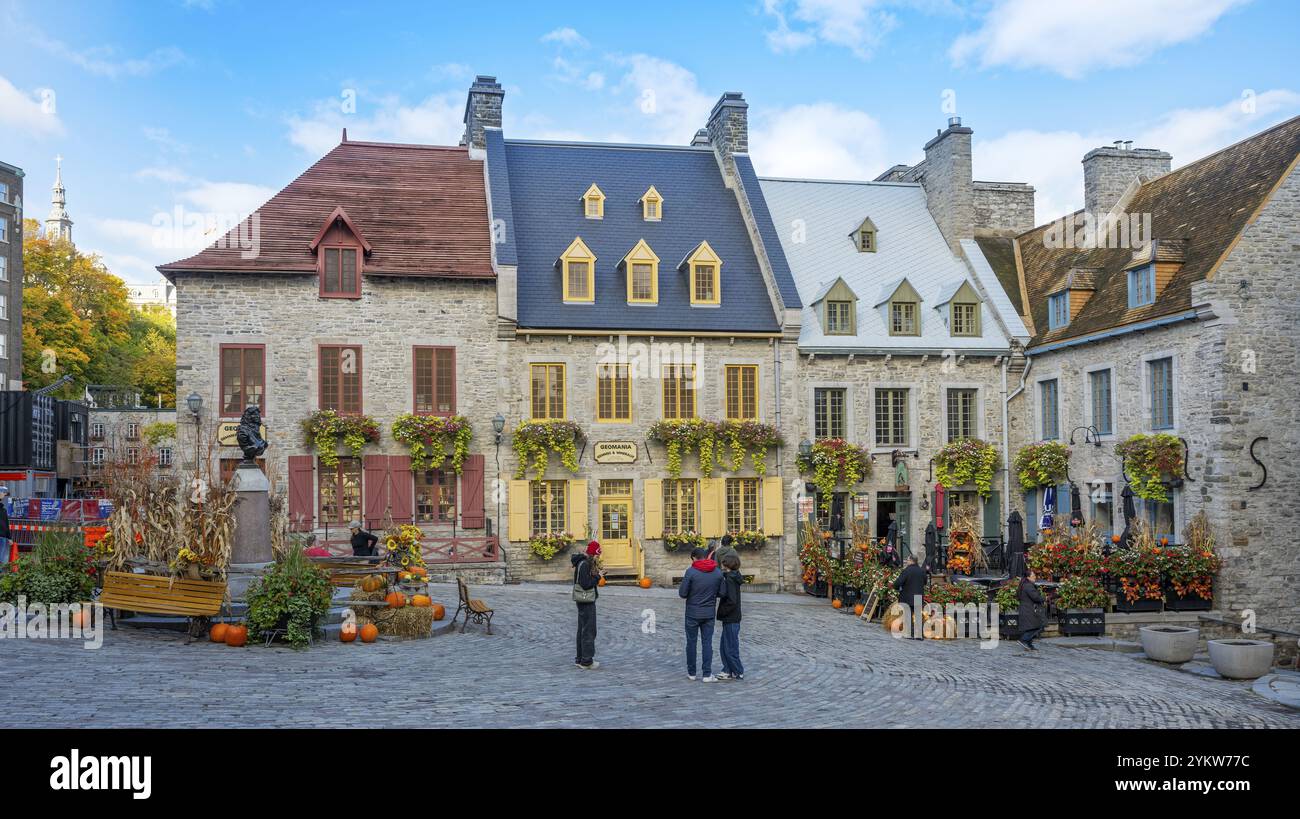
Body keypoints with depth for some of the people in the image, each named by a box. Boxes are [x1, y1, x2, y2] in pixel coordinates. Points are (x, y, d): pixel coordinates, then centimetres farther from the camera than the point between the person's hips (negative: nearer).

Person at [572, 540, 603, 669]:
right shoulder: (585, 564, -20)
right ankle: (586, 661, 0)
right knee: (589, 631, -4)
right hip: (586, 601, -10)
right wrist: (598, 576, -13)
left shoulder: (584, 563, 11)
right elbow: (586, 584, -23)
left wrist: (597, 573, 3)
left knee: (582, 630, 16)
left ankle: (580, 659, 24)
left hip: (584, 601, 10)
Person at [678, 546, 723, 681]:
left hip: (693, 613, -3)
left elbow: (682, 593, -13)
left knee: (691, 642, 10)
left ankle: (691, 673, 18)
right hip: (709, 614, 3)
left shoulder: (691, 572, -14)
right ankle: (707, 674, 2)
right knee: (707, 643, 7)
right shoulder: (718, 573, -2)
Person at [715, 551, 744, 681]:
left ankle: (738, 673, 10)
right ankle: (728, 670, 22)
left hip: (731, 620, -10)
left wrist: (721, 612, -15)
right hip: (730, 619, 10)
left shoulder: (730, 580, -19)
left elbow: (731, 601, -24)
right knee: (724, 646, 16)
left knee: (730, 647, 1)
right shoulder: (733, 577, 10)